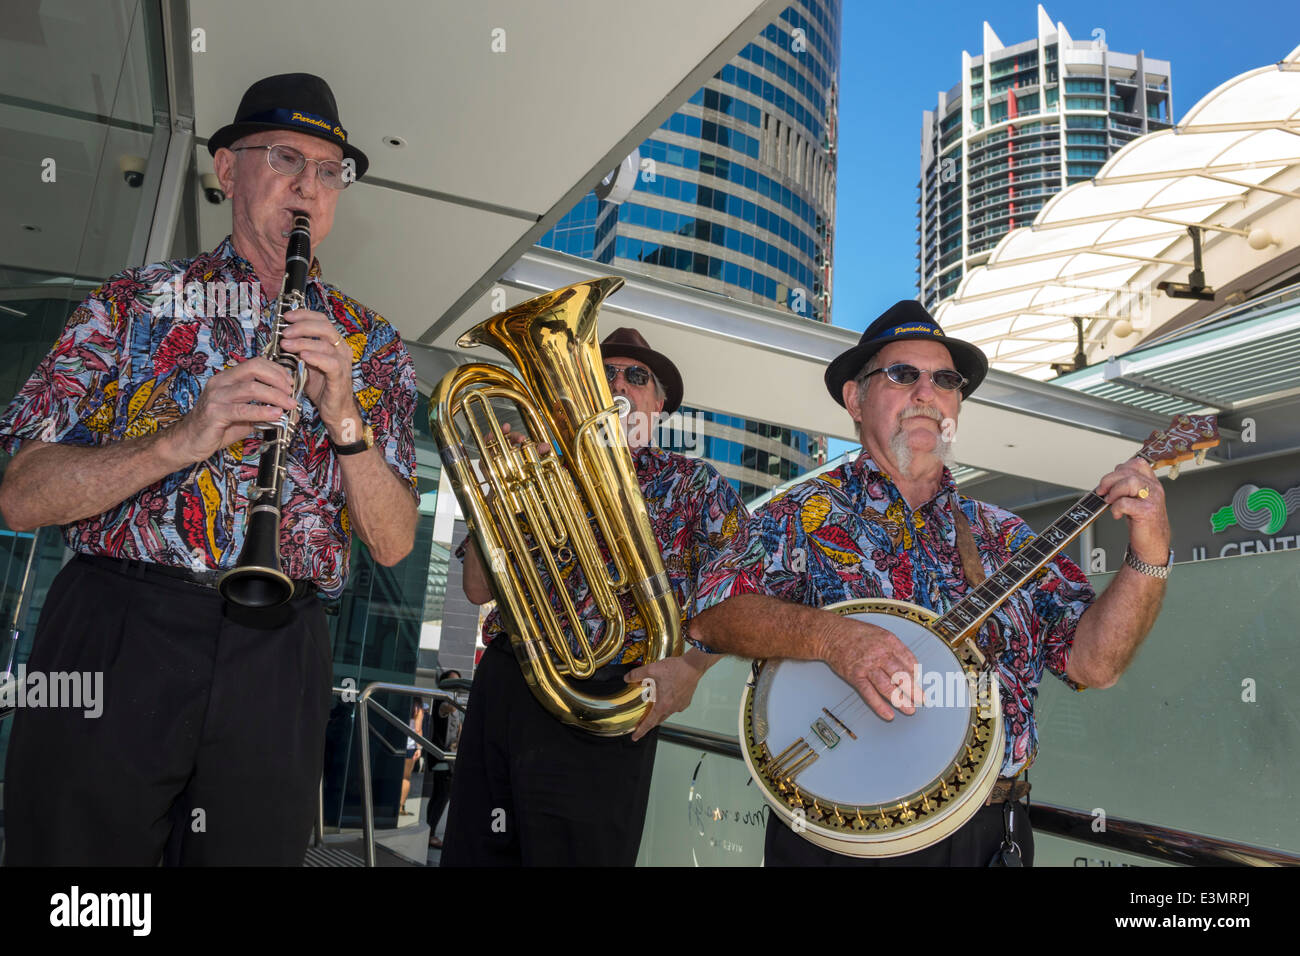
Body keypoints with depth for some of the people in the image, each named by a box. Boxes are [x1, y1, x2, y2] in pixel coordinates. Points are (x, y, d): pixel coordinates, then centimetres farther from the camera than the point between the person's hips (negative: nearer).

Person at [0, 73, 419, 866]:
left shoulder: (368, 343, 9)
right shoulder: (136, 301, 6)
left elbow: (393, 544, 0)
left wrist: (345, 417, -15)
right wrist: (182, 439, -19)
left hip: (276, 657, 1)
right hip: (115, 630, 0)